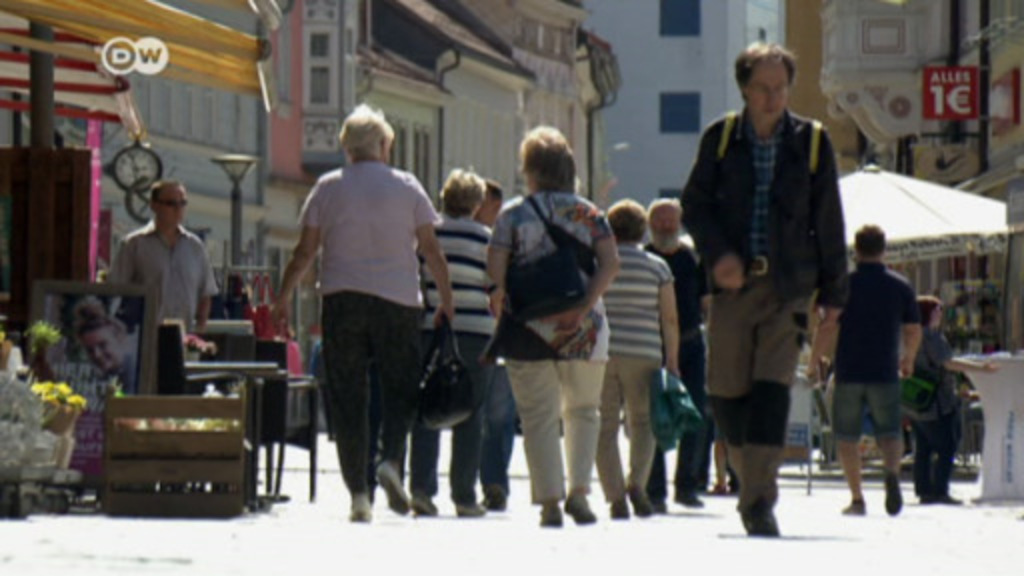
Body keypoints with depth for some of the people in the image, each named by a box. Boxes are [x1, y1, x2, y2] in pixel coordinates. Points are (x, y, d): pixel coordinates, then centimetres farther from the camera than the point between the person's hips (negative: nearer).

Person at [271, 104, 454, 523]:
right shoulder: (407, 187, 4)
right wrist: (446, 300, 11)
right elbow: (430, 250, 3)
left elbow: (305, 251, 4)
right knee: (400, 390, 6)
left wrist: (283, 297, 13)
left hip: (341, 300, 1)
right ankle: (391, 460, -19)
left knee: (347, 397, 4)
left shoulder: (328, 188, 4)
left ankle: (358, 492, -1)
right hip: (398, 300, -1)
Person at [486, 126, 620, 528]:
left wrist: (501, 299, 11)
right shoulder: (589, 214, 5)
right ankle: (579, 490, 1)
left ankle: (550, 500, -3)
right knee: (583, 411, 15)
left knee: (539, 416, 3)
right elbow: (610, 264, -6)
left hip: (528, 328, -1)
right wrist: (583, 306, -11)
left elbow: (495, 270, -8)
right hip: (582, 329, 1)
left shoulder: (512, 214, -1)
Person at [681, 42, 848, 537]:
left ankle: (759, 500, -14)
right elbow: (694, 204, 6)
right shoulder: (720, 139, 5)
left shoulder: (811, 142, 3)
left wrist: (833, 292, 6)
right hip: (733, 281, 2)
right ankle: (753, 474, 24)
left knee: (772, 389, -13)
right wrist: (718, 254, -12)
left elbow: (828, 222, 7)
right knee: (726, 393, 2)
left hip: (788, 285, -2)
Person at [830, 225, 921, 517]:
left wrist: (815, 360, 10)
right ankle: (892, 472, -27)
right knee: (890, 433, 4)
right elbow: (914, 331, 7)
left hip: (848, 372, -1)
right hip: (885, 372, 1)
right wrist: (908, 360, 25)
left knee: (847, 437, 8)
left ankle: (857, 498, 1)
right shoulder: (901, 286, 4)